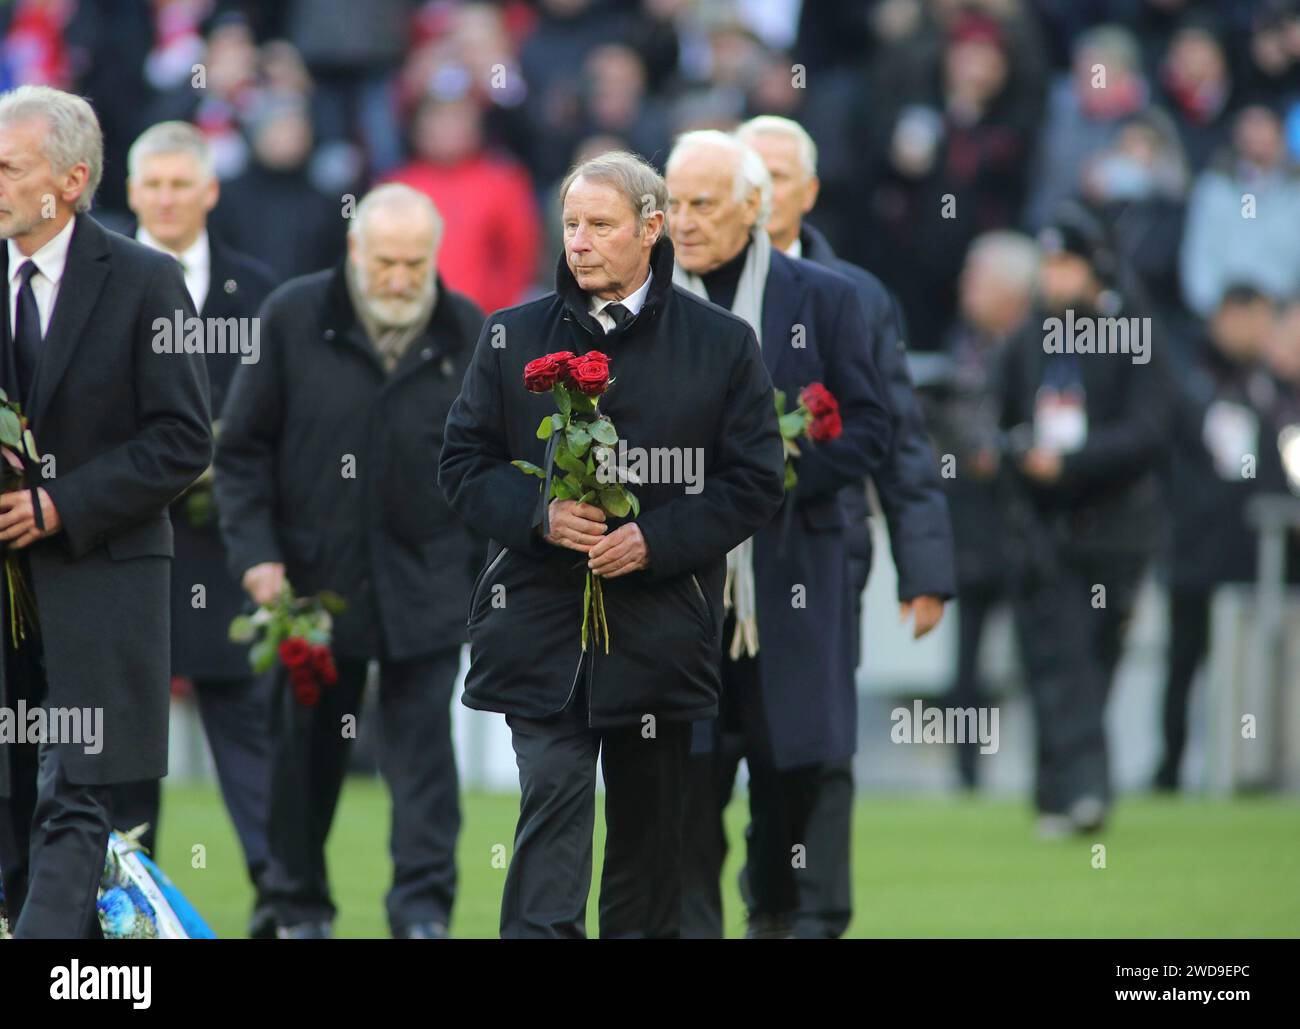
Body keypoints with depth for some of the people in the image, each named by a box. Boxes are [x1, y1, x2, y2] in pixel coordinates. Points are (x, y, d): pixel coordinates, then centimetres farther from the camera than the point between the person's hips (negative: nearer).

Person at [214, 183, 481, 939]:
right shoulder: (293, 319, -1)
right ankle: (301, 908, 22)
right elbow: (243, 446, 2)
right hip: (312, 576, 0)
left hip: (424, 587, 0)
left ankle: (425, 907, -6)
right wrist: (255, 552, -6)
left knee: (423, 745, -7)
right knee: (307, 748, 9)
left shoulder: (470, 337, 1)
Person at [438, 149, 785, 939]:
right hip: (542, 619, 0)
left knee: (649, 828, 9)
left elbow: (756, 484, 1)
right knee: (552, 800, -13)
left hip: (661, 625, 0)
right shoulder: (513, 338, 7)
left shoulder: (723, 344, 2)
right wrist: (540, 515, -11)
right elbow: (464, 466, 9)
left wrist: (655, 539, -12)